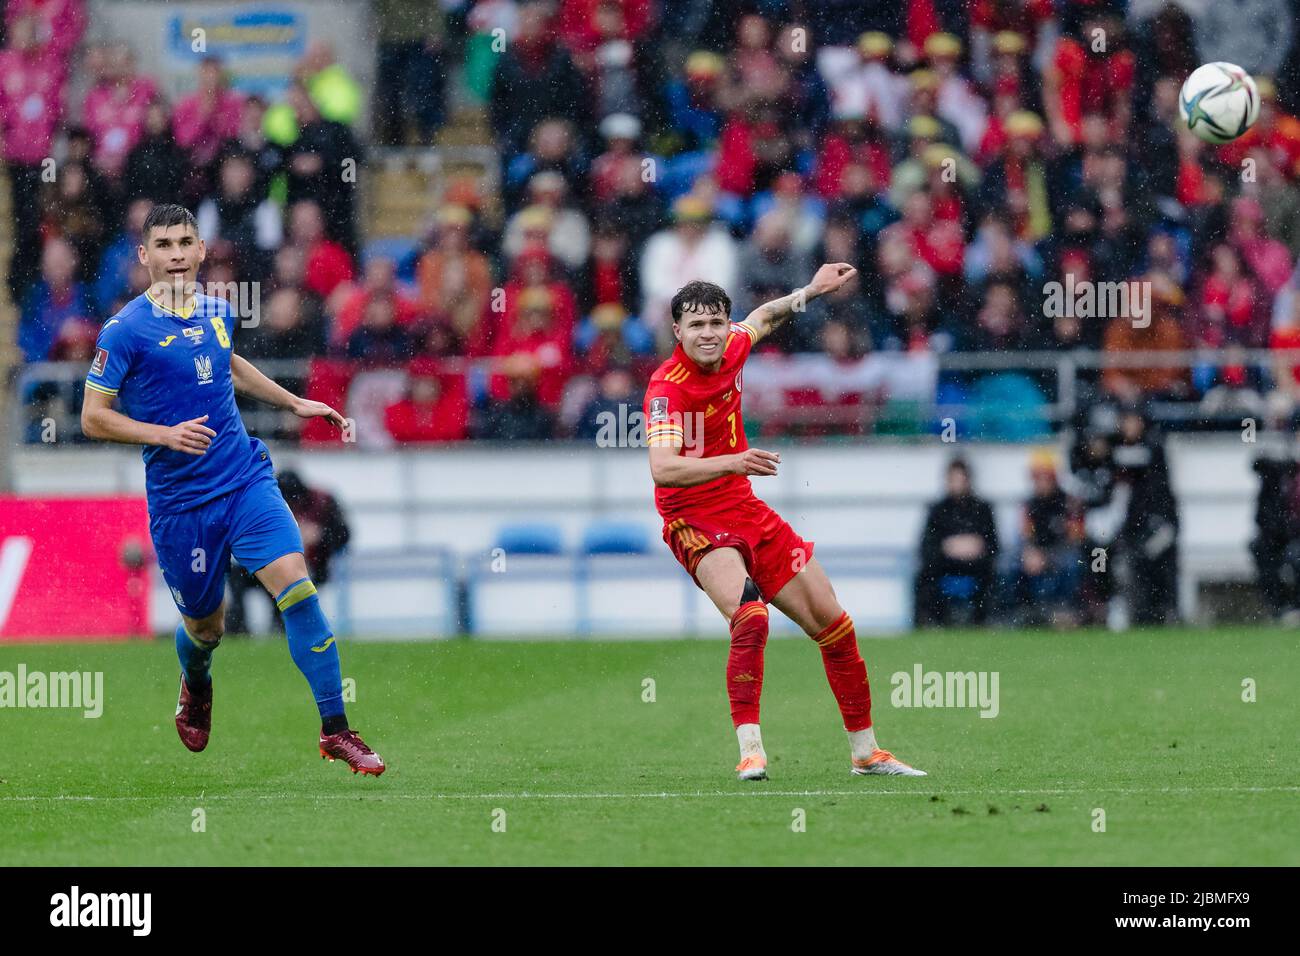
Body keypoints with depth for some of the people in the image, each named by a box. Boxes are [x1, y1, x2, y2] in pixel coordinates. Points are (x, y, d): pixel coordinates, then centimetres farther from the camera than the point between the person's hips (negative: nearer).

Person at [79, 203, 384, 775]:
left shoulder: (217, 311, 8)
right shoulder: (127, 331, -10)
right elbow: (93, 418, -9)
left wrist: (293, 403, 30)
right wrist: (166, 434, -21)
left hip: (245, 480, 3)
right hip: (179, 501, -3)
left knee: (296, 584, -16)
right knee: (205, 627, 9)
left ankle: (335, 729, -13)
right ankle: (195, 688, 48)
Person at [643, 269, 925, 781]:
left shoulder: (730, 349, -1)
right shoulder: (667, 387, -22)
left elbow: (764, 318, 25)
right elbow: (662, 470, -37)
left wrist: (810, 291, 15)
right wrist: (732, 462, -49)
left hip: (745, 508, 8)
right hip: (695, 520, -8)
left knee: (833, 624, 9)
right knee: (750, 619, -34)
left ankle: (865, 752, 23)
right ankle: (750, 749, -31)